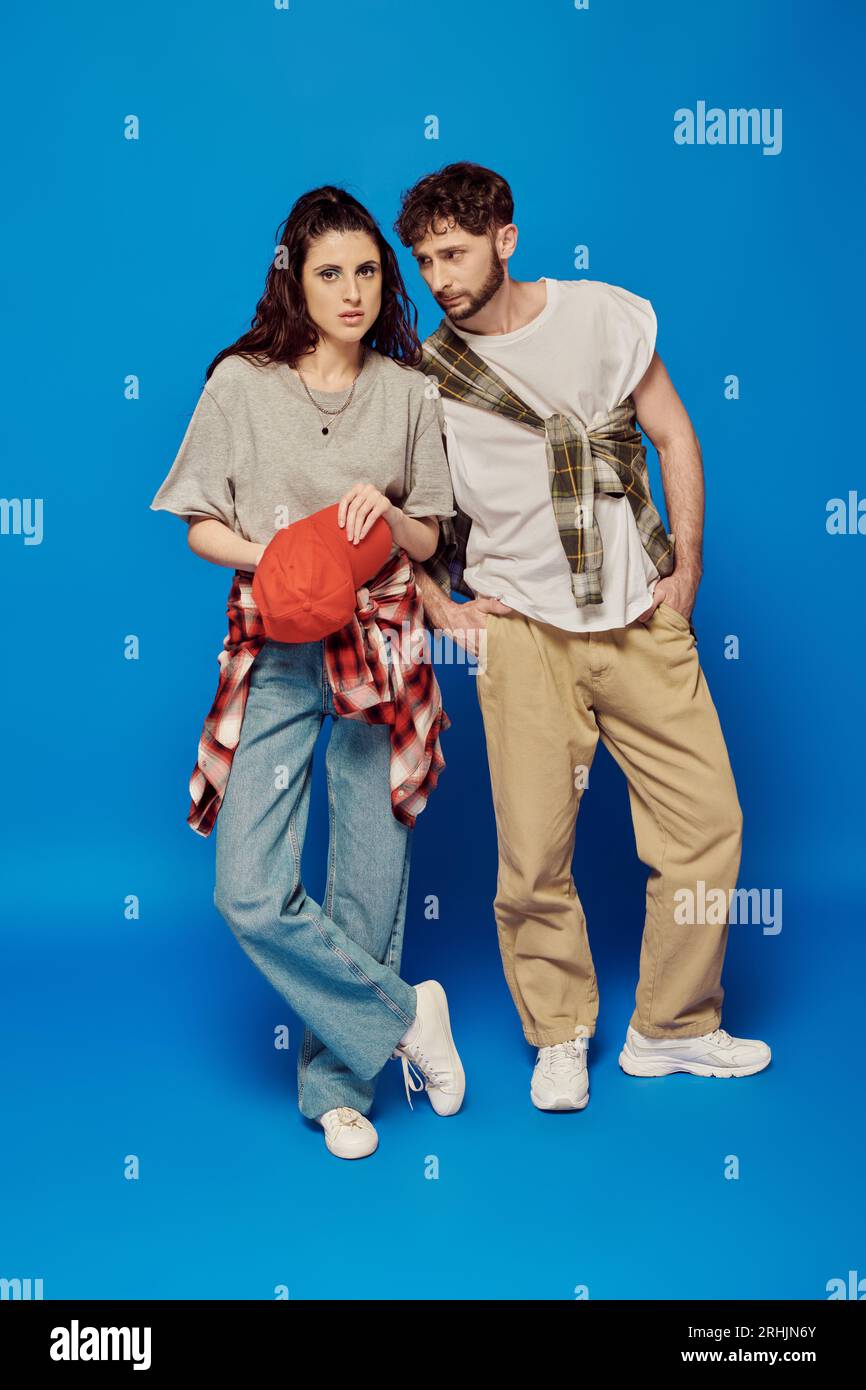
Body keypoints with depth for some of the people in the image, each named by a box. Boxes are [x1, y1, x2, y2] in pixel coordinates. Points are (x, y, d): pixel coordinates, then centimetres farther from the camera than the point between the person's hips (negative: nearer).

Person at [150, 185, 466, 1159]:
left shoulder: (406, 393, 7)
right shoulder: (241, 383, 2)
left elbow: (429, 539, 11)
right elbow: (200, 526, 4)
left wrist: (386, 513, -10)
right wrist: (271, 556, -14)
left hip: (380, 649, 1)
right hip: (273, 651, -1)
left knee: (367, 884, 4)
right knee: (250, 894, -11)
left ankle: (339, 1084, 23)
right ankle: (404, 1015, 11)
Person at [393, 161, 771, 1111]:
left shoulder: (608, 317, 3)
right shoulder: (425, 375, 1)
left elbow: (673, 438, 7)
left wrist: (686, 566, 2)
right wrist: (438, 603, 3)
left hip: (643, 618, 2)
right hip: (524, 631, -1)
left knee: (707, 823, 1)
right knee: (534, 855, -4)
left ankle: (672, 1028, 21)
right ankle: (559, 1038, 20)